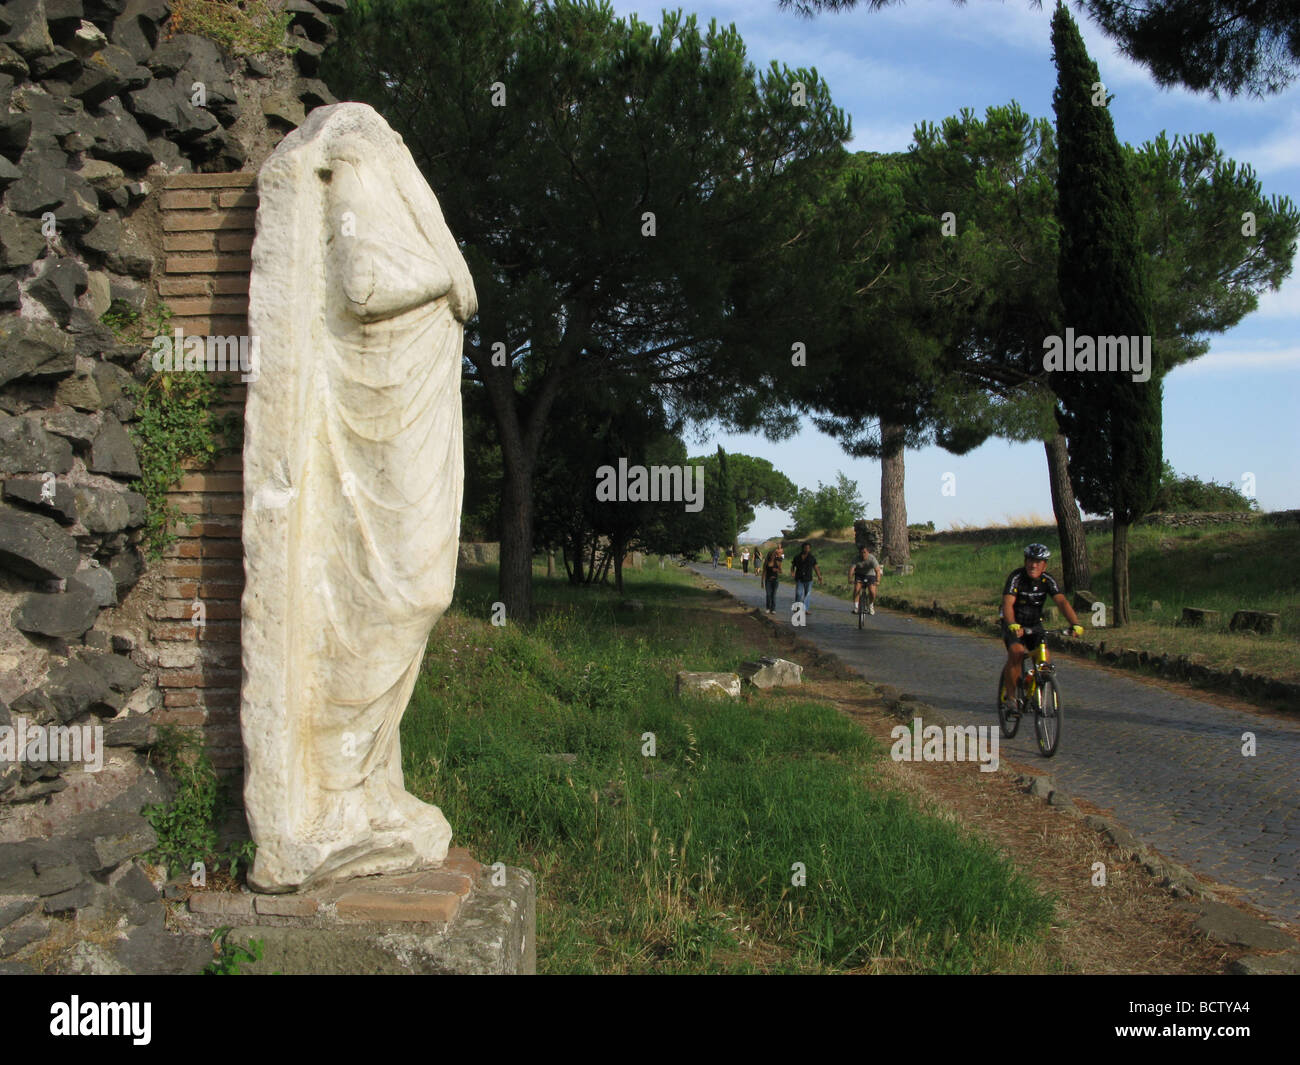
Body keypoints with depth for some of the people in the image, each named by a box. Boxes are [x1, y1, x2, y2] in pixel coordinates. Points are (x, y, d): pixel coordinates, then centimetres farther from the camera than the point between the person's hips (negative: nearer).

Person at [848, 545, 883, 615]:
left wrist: (878, 581, -52)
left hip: (870, 575, -1)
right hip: (859, 575, 1)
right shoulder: (857, 559, -22)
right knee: (856, 589, -22)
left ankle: (871, 606, 11)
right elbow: (851, 568, -33)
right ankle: (855, 607, -14)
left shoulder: (872, 559, -27)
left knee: (872, 592, -17)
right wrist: (850, 578, -51)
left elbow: (877, 570, -37)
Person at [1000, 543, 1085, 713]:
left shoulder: (1048, 580, -11)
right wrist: (1013, 625, -51)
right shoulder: (1016, 577, -21)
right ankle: (1009, 696, -14)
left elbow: (1062, 601, -24)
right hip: (1014, 624, -3)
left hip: (1035, 624, 3)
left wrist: (1076, 624, -39)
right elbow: (1008, 604, -33)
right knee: (1016, 652, -28)